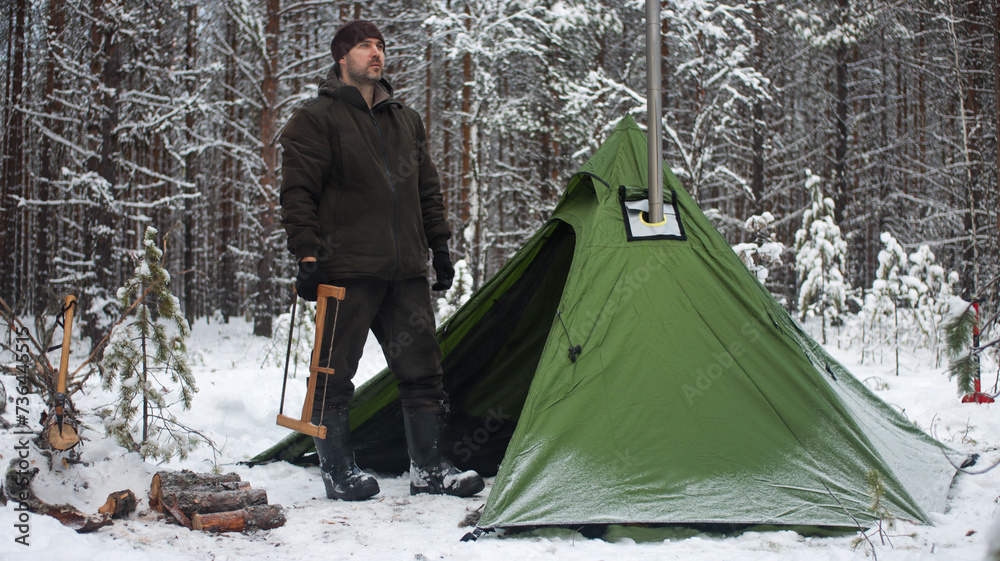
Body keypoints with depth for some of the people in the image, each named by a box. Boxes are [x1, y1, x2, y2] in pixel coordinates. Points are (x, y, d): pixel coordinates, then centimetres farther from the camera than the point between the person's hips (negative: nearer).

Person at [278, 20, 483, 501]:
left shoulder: (406, 120, 18)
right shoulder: (316, 119, -2)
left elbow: (428, 190, 23)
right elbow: (298, 193, -6)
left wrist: (440, 245, 17)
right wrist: (307, 255, -13)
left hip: (405, 271, 6)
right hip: (347, 270, -6)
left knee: (421, 370, 6)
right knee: (334, 374, 1)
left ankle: (429, 469, 14)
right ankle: (338, 471, 13)